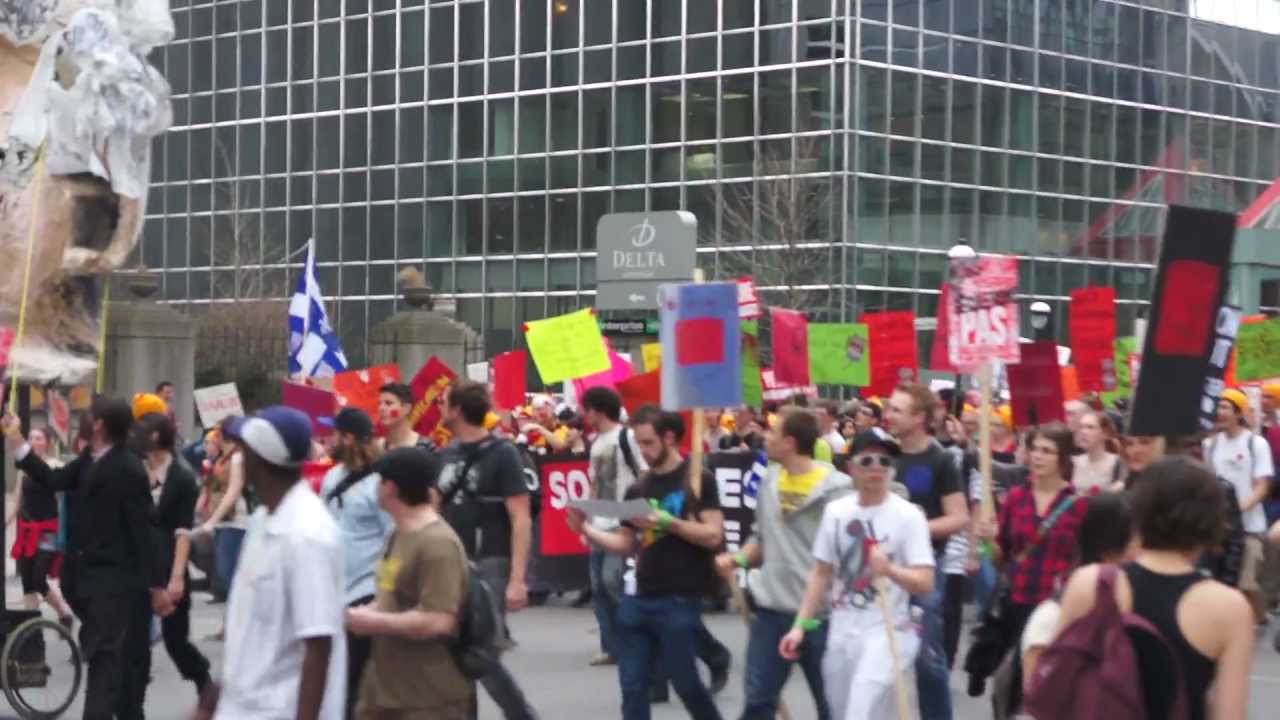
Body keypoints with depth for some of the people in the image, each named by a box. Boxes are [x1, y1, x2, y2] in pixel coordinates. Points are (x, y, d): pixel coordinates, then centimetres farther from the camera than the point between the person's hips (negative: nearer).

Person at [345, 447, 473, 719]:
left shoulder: (438, 543, -22)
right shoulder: (399, 535, 11)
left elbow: (438, 621, -29)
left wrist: (375, 622, -19)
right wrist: (367, 613, 1)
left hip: (431, 697, -10)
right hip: (385, 686, 10)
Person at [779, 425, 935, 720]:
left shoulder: (908, 515, -9)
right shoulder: (835, 511, 6)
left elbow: (925, 583, -15)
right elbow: (821, 573, 14)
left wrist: (890, 570, -34)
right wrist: (800, 625, 9)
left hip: (886, 633, -6)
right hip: (840, 634, 6)